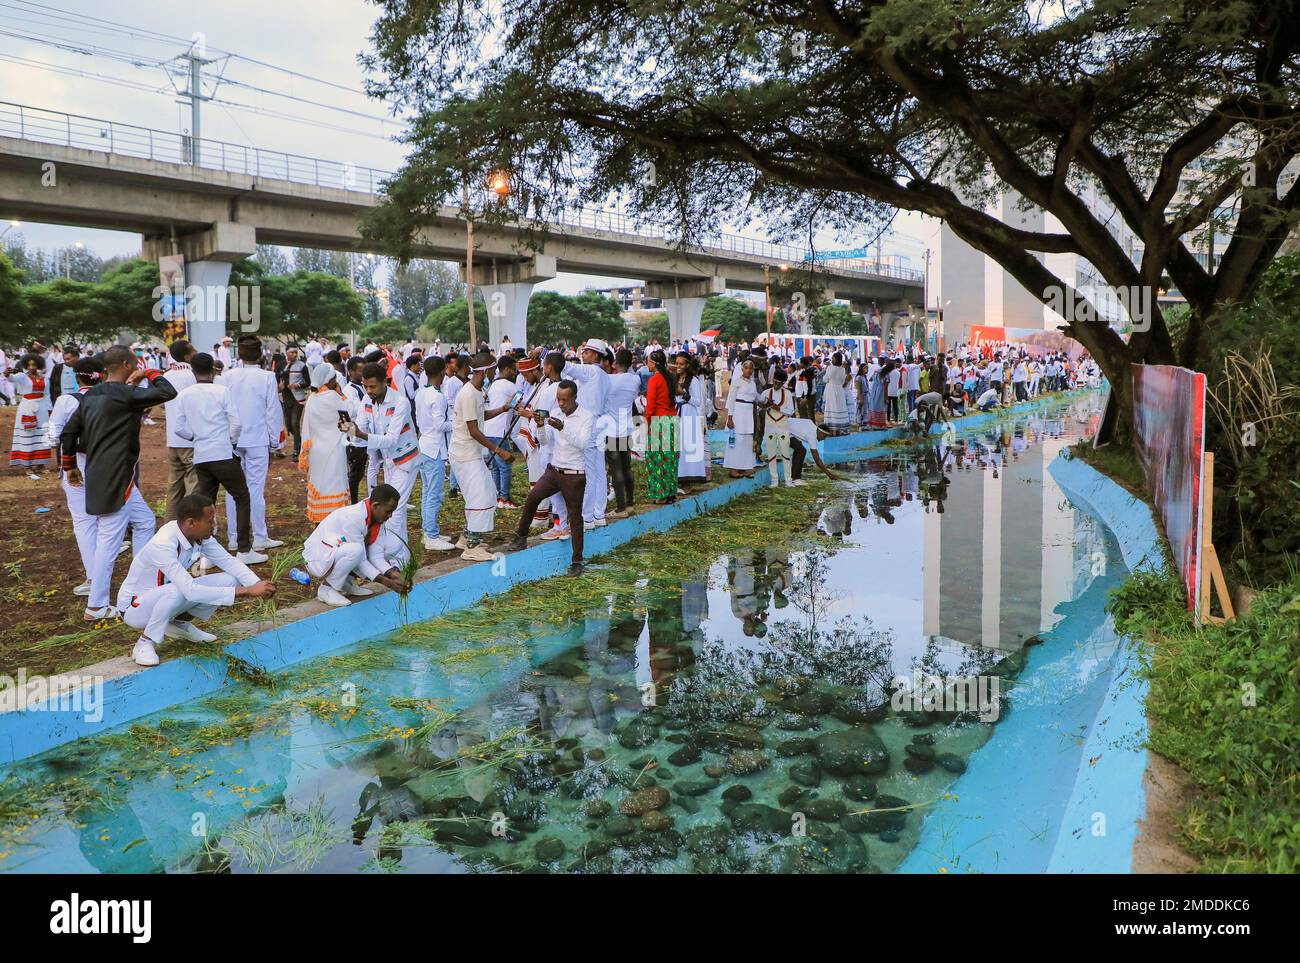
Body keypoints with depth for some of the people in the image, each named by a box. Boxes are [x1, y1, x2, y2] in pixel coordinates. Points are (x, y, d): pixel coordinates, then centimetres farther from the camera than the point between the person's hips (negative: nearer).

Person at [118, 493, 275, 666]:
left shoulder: (200, 535, -12)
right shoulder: (163, 545, -35)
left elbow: (229, 561, -8)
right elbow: (190, 591, -42)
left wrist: (257, 584, -27)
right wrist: (245, 592, -43)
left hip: (164, 596, 7)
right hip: (134, 607, -7)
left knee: (230, 580, -9)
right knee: (178, 590, -39)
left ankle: (180, 623, 11)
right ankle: (145, 644, -15)